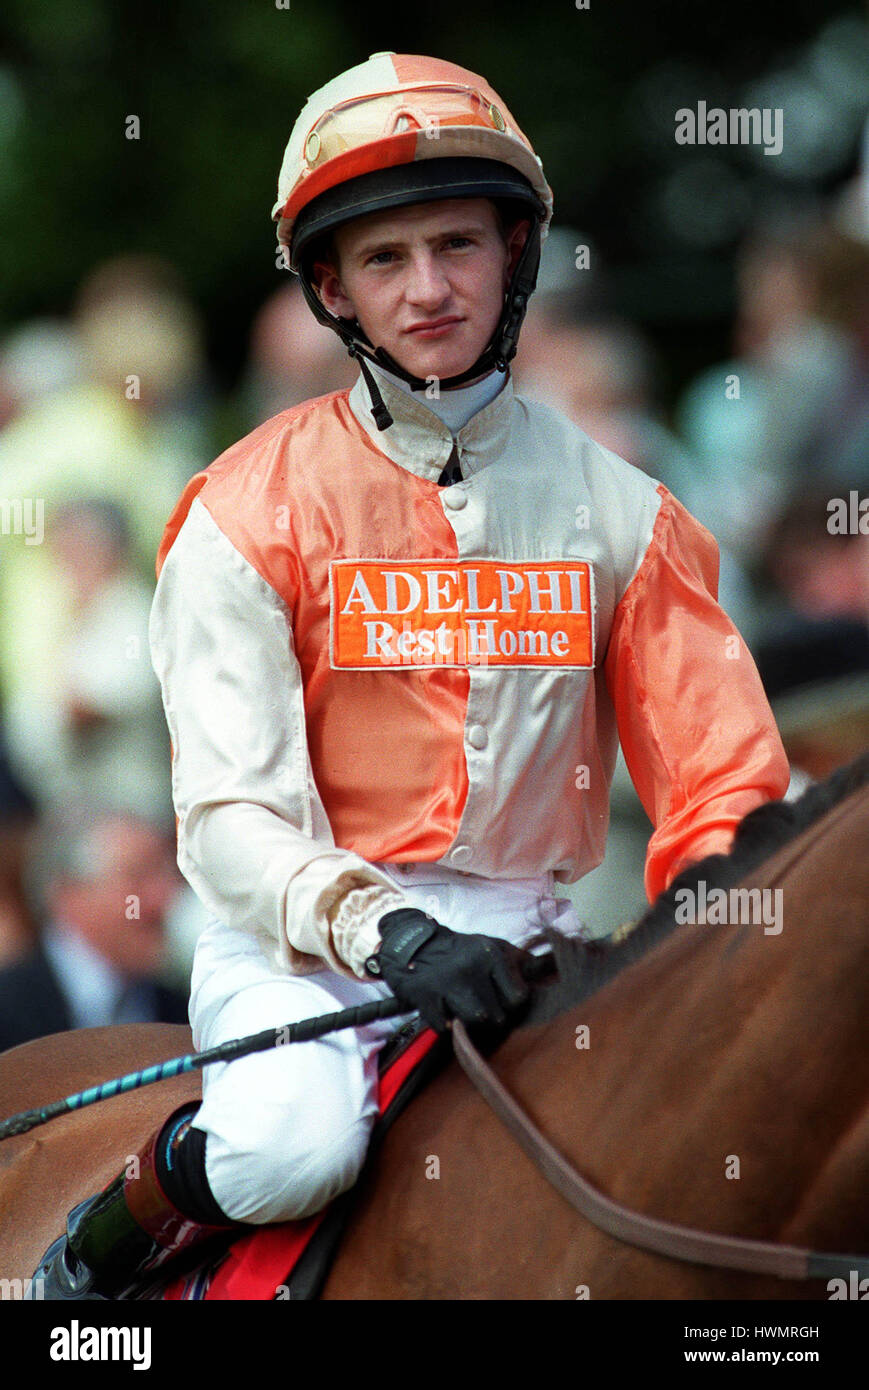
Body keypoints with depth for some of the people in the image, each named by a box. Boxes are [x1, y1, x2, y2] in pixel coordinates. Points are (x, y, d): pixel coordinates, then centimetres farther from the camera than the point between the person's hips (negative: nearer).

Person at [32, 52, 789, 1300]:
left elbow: (720, 777, 4)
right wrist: (386, 933, -28)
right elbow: (230, 820, -10)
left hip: (525, 925, 3)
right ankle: (113, 1237, 0)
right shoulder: (251, 515, -4)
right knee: (290, 1151, -33)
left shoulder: (617, 512, 6)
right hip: (302, 936, -3)